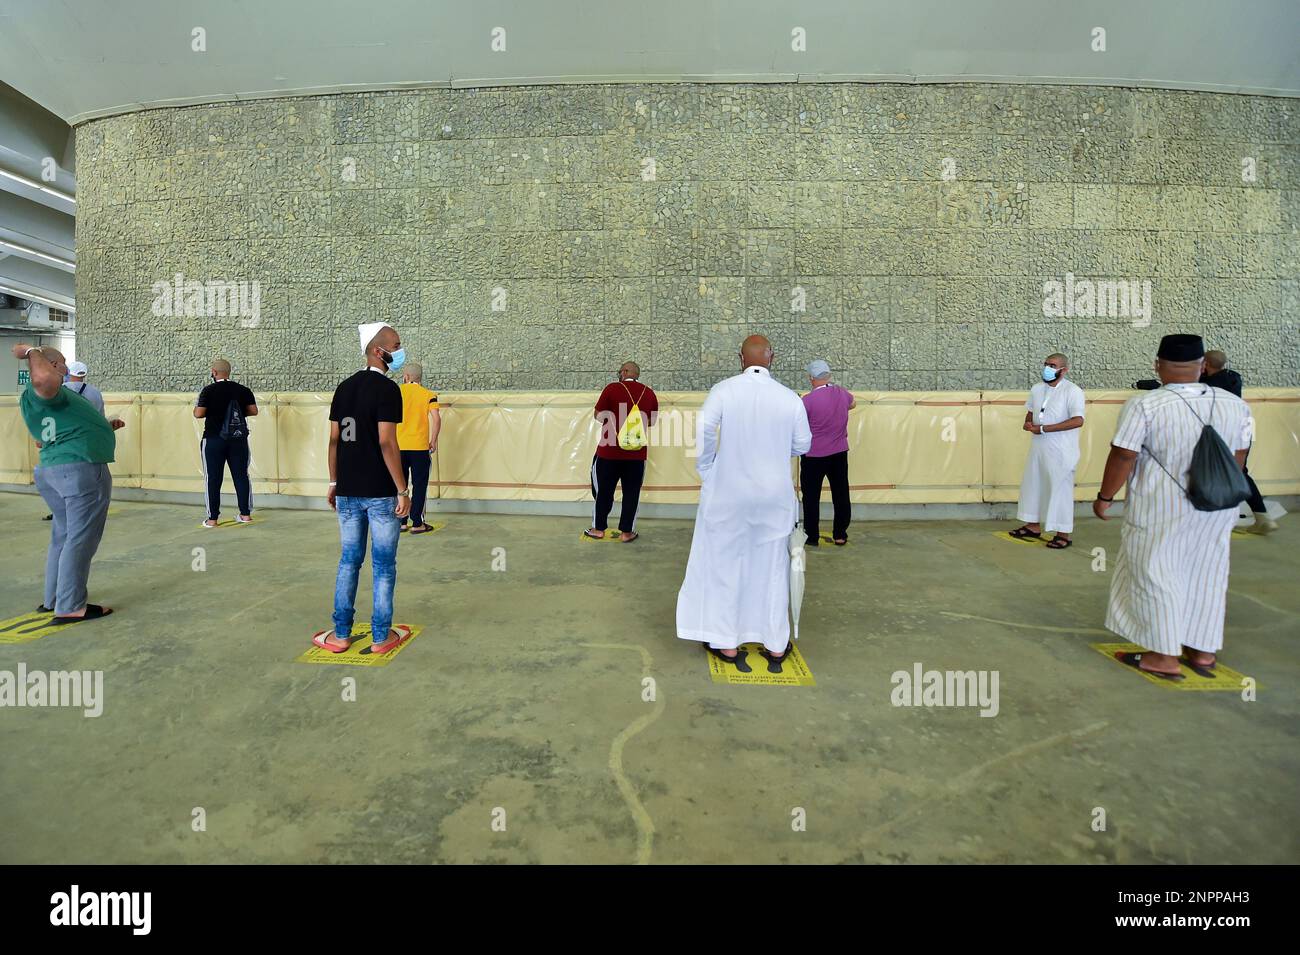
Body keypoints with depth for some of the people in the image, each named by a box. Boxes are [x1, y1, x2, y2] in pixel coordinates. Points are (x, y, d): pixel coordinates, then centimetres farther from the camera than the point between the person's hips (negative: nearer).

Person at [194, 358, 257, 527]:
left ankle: (212, 518, 5)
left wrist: (196, 407, 11)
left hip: (214, 439, -3)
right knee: (241, 475, 10)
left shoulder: (209, 390, -7)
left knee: (213, 479, 3)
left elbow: (198, 414, -10)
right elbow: (253, 411, 3)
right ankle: (246, 514, 13)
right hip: (238, 438, 3)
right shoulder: (243, 390, 3)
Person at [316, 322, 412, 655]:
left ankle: (341, 634, 20)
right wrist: (403, 490, -14)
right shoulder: (387, 388, -11)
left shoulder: (344, 387, 9)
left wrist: (334, 483, 17)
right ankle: (381, 636, 13)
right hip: (381, 493, -6)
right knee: (383, 566, 4)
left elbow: (334, 440, 10)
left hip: (348, 491, 6)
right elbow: (386, 443, -17)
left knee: (348, 562, 14)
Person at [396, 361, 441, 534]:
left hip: (398, 446, 2)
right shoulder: (428, 395, -1)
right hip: (420, 447, -2)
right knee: (419, 485, 5)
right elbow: (436, 419, -11)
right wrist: (433, 441, -1)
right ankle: (417, 524, 6)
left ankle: (401, 522, 18)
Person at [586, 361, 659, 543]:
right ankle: (626, 532, 15)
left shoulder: (612, 388, -7)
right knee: (631, 493, 11)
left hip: (609, 451, -2)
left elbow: (598, 415, -2)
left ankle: (598, 529, 22)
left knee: (603, 490, 12)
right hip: (636, 454, 2)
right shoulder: (650, 393, 1)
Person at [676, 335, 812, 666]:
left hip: (728, 492, -2)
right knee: (772, 566, 15)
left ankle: (726, 641, 20)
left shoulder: (723, 390, -10)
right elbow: (802, 445, 3)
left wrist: (706, 471, -4)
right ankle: (775, 643, 24)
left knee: (725, 563, 12)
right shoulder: (790, 398, -4)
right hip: (774, 494, 2)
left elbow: (702, 431, -18)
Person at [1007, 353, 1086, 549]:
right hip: (1038, 447, 7)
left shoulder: (1072, 391, -13)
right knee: (1032, 485, 13)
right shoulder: (1036, 388, 8)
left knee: (1060, 489, 0)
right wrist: (1027, 423, -2)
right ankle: (1033, 526, 27)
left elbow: (1077, 421, -23)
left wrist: (1043, 428, -23)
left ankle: (1063, 534, 10)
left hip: (1061, 451, -7)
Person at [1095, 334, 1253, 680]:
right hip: (1217, 507, 6)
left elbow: (1122, 457, -18)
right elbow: (1237, 460, 9)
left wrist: (1104, 497, -7)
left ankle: (1164, 657, 9)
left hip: (1160, 507, -5)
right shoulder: (1234, 405, 1)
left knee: (1155, 575, 4)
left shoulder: (1143, 405, -18)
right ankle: (1203, 651, 26)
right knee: (1206, 576, 16)